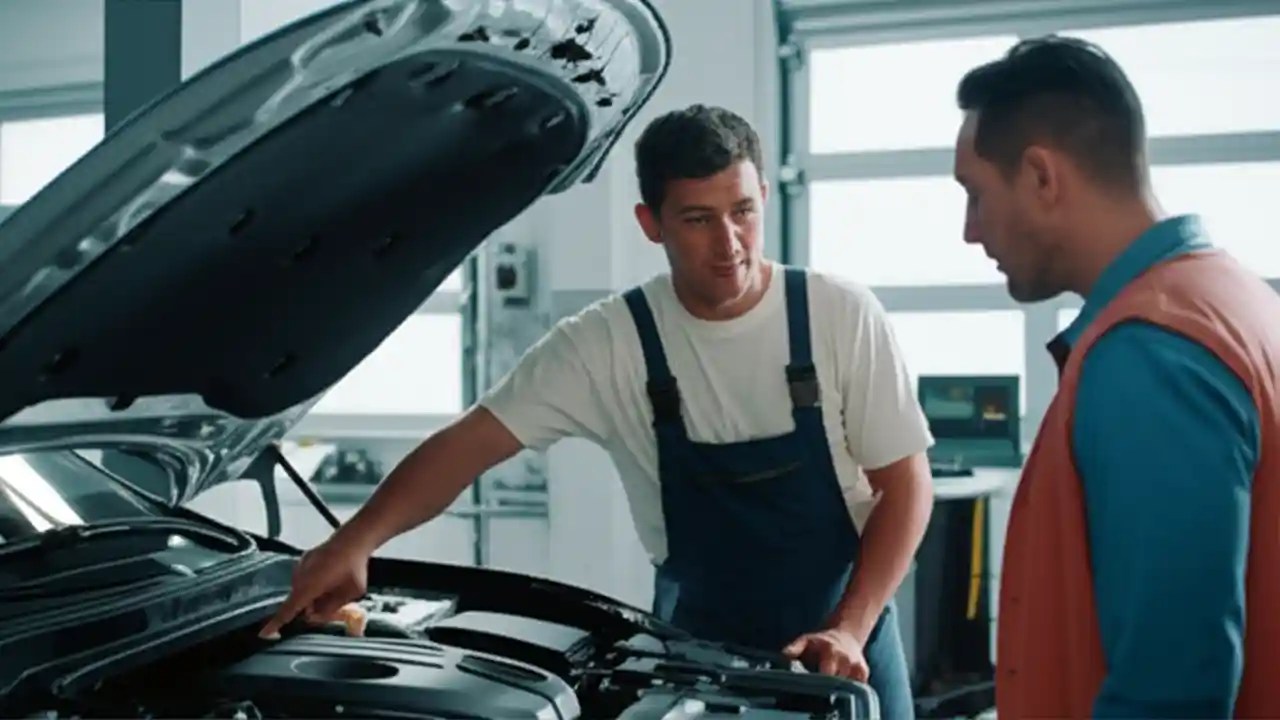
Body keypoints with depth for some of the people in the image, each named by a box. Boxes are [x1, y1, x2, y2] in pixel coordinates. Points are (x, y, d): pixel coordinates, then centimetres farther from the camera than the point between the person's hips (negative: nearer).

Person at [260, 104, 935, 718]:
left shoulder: (843, 317, -13)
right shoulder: (608, 343, -12)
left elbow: (905, 484, -7)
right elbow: (469, 443, -15)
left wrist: (849, 630, -17)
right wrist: (353, 542, -30)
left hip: (839, 644, 0)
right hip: (699, 645, 0)